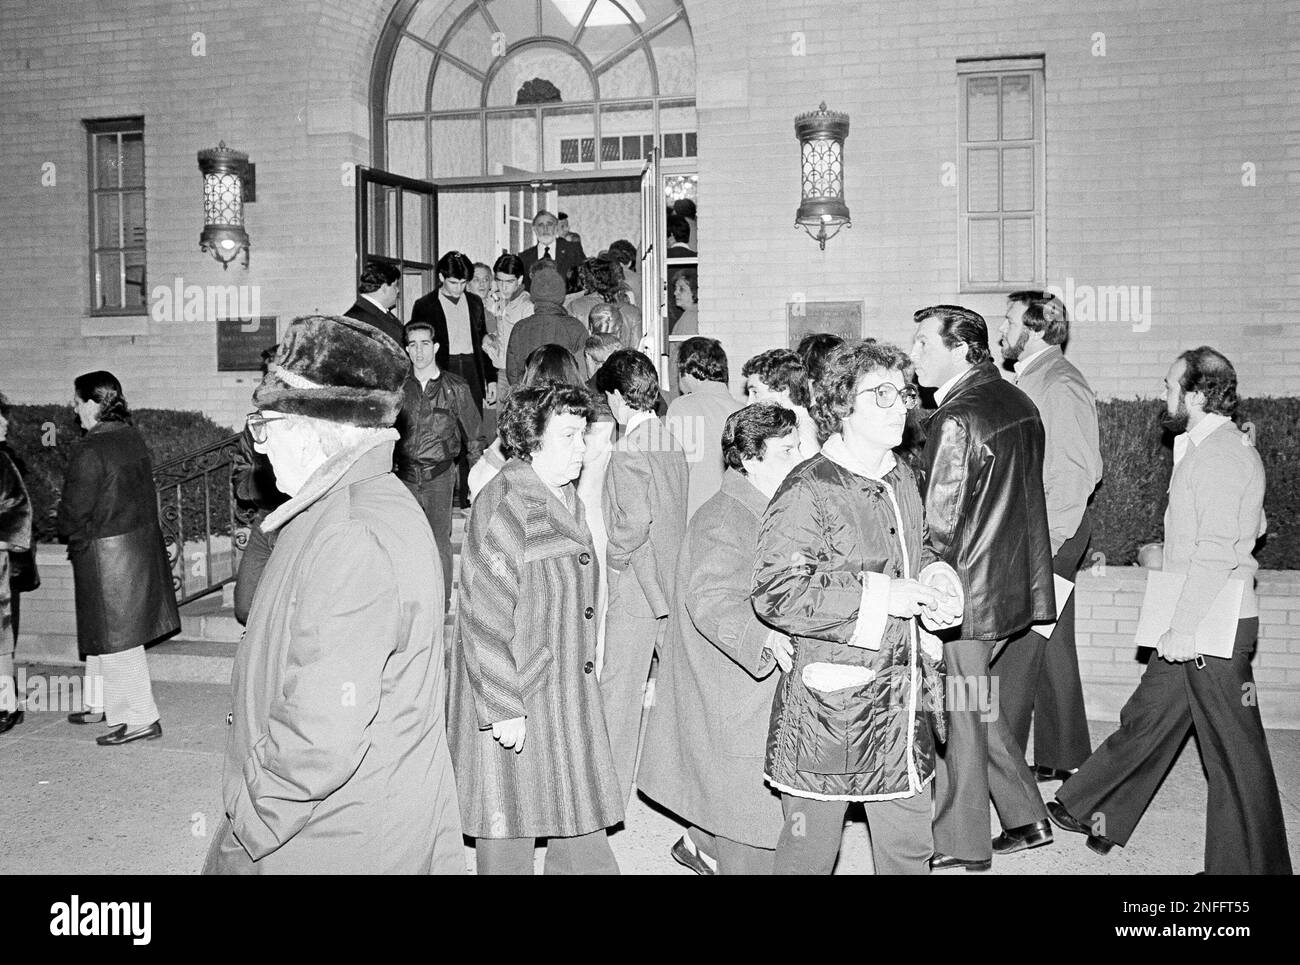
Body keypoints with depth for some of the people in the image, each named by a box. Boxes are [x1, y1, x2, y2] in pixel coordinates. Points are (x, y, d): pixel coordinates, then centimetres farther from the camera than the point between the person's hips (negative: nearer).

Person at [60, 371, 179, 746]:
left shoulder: (89, 451, -20)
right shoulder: (134, 438, 5)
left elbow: (75, 512, -16)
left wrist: (69, 532, 7)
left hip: (106, 553, -9)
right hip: (142, 542, 9)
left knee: (115, 638, 0)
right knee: (105, 632, 21)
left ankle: (142, 719, 5)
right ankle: (98, 704, 32)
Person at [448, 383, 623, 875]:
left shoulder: (565, 499, 9)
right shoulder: (505, 507, -20)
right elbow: (483, 619, -21)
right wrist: (503, 709, -21)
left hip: (570, 695, 9)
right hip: (515, 705, -8)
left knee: (582, 814, 16)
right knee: (512, 823, 8)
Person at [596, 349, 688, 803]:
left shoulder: (628, 450, -17)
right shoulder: (670, 439, 6)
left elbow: (634, 522, -25)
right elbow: (674, 510, 9)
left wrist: (613, 558, -9)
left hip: (636, 582, -8)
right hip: (673, 576, 8)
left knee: (620, 685, 3)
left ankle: (613, 787, 12)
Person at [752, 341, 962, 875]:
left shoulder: (901, 477, 11)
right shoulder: (807, 490, -16)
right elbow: (775, 594, -23)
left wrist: (934, 577, 4)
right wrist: (879, 596, -22)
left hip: (901, 702, 7)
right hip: (826, 708, -7)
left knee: (910, 845, 16)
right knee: (810, 846, 9)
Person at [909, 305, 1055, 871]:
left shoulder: (958, 419, -19)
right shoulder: (1017, 402, 8)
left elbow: (939, 523, -20)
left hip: (965, 592, -9)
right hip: (1015, 586, 9)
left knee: (958, 717, 4)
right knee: (975, 706, 21)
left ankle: (961, 845, 18)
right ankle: (1027, 818, 29)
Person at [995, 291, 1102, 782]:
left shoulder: (1060, 386, -13)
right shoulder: (1031, 382, 16)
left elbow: (1079, 471, -18)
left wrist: (1047, 539, -21)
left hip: (1048, 531, -10)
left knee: (1014, 649, -6)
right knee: (1051, 646, 14)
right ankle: (1063, 758, 24)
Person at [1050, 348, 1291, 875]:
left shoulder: (1218, 454, -17)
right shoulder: (1230, 446, 15)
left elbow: (1216, 551, -22)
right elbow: (1254, 527, 20)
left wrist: (1184, 627, -21)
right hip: (1197, 624, 10)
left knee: (1233, 748, 1)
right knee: (1147, 717, 16)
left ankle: (1250, 861, 12)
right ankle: (1092, 812, 27)